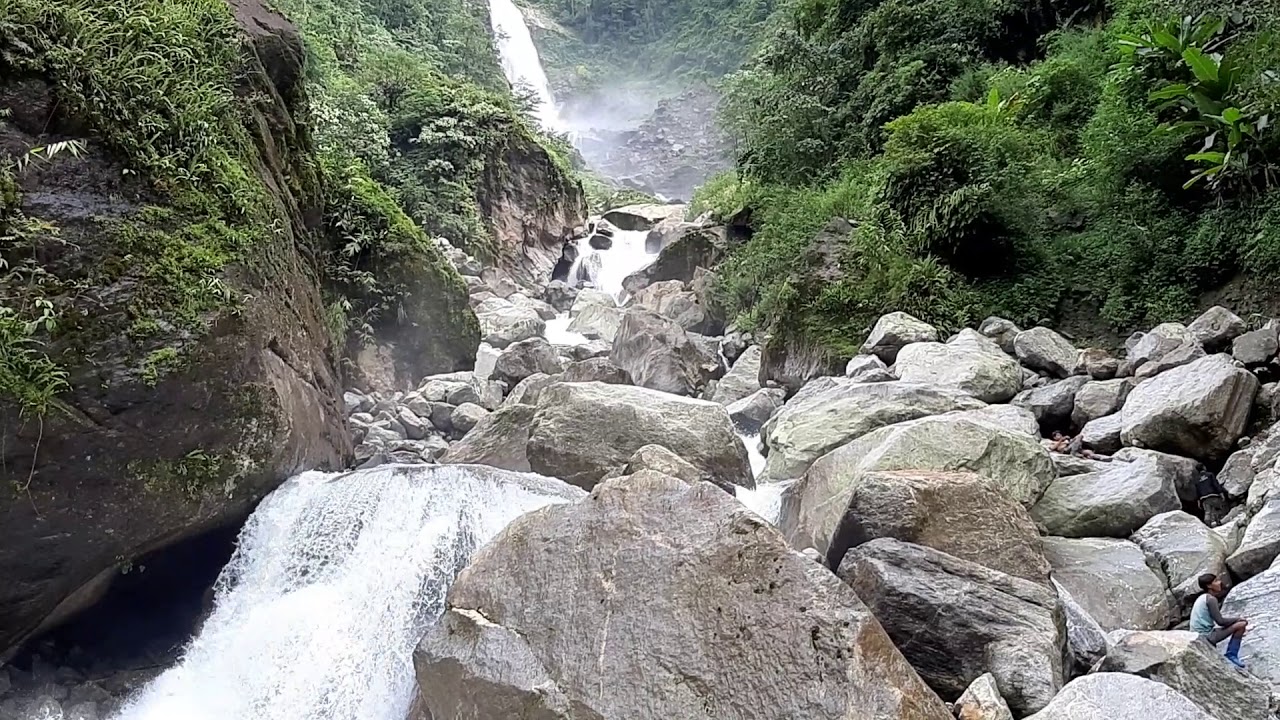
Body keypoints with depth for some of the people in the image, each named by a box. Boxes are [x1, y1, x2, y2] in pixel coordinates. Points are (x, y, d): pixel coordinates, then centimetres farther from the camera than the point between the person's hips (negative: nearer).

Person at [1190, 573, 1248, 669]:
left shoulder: (1202, 598, 17)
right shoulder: (1211, 599, -12)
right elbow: (1220, 621, -14)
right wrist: (1238, 619, 2)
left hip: (1198, 637, 10)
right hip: (1206, 636, -10)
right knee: (1241, 624, -13)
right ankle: (1232, 655, -4)